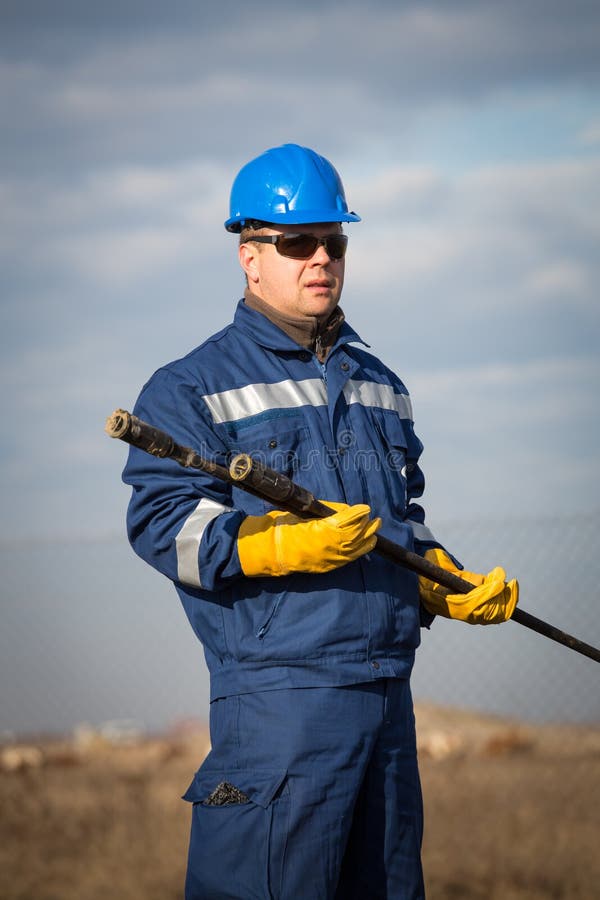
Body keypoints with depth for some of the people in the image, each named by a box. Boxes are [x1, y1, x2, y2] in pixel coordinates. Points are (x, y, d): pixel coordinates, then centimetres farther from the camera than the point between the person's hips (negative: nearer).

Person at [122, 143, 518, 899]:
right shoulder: (192, 388, 0)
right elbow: (161, 521, -12)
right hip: (276, 689, -7)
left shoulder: (378, 384, 22)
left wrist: (452, 589, 10)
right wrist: (283, 544, -25)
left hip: (387, 687, 7)